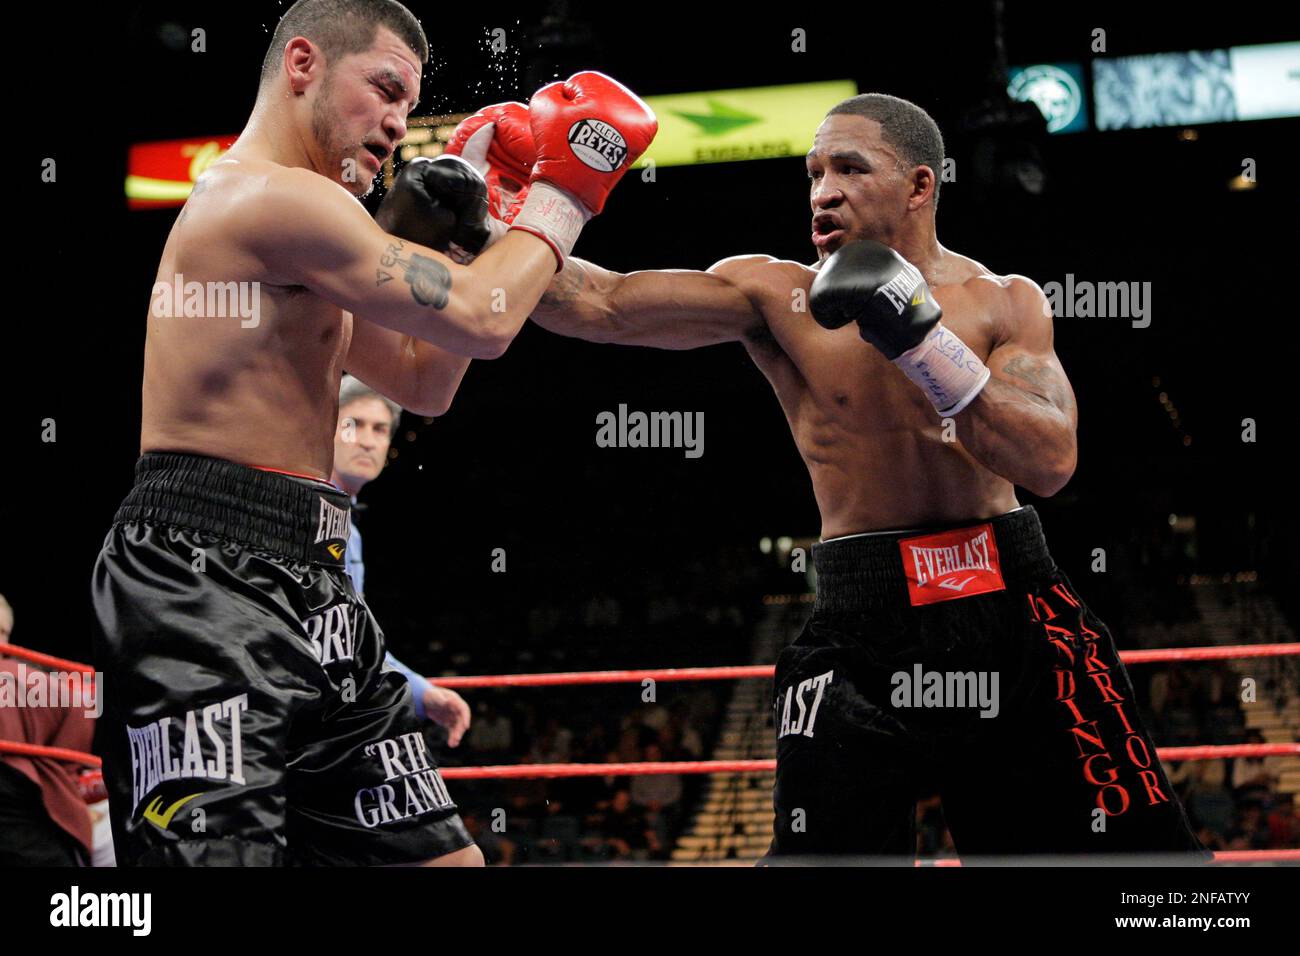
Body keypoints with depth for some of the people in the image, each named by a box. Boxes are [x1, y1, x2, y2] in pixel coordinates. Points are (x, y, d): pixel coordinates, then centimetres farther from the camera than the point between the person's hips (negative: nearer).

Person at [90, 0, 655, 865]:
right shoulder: (272, 195, -11)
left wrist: (448, 245, 14)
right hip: (203, 591, -11)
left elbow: (425, 382, 29)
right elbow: (483, 323, -13)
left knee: (442, 854, 10)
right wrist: (560, 197, 2)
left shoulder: (282, 216, 23)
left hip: (308, 597, 11)